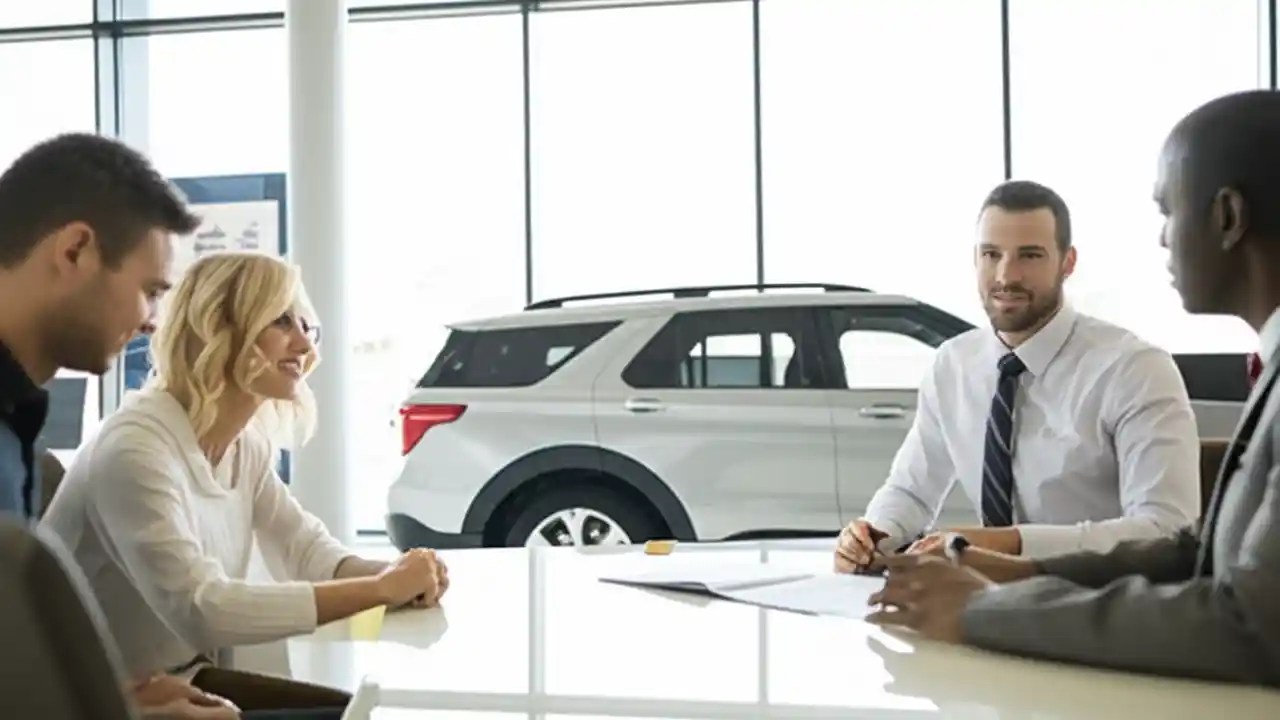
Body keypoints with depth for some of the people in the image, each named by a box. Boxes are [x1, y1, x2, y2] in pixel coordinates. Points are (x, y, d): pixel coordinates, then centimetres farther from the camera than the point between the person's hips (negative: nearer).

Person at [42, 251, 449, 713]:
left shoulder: (246, 445, 3)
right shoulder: (138, 448, -24)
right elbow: (201, 610, -33)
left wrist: (393, 577, -17)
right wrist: (381, 589, -29)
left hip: (183, 680, 8)